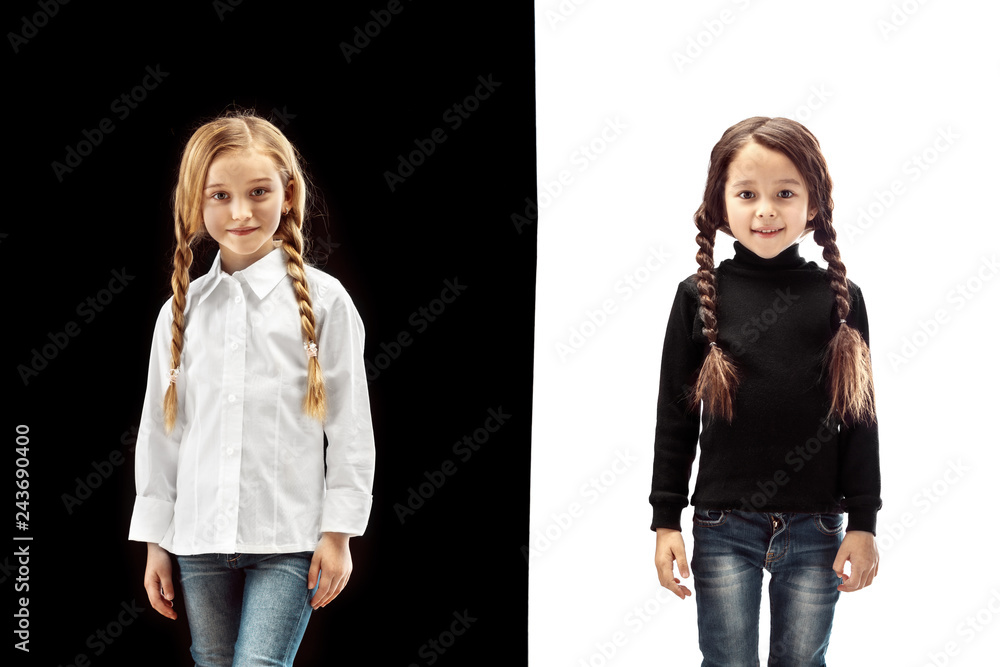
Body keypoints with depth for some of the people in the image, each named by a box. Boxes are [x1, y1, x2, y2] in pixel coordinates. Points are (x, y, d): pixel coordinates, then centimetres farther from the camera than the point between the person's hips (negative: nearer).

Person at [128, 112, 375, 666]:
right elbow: (160, 429, 12)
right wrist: (154, 540, 11)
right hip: (199, 538, 4)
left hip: (289, 538, -4)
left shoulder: (322, 299, -2)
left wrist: (338, 533, -4)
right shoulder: (181, 311, 8)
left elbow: (349, 424, -1)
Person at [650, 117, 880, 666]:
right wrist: (665, 519, 0)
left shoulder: (841, 299, 1)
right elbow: (674, 415, 3)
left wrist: (863, 522, 1)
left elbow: (859, 415, 4)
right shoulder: (700, 297, -1)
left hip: (815, 528, 1)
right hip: (723, 527, -1)